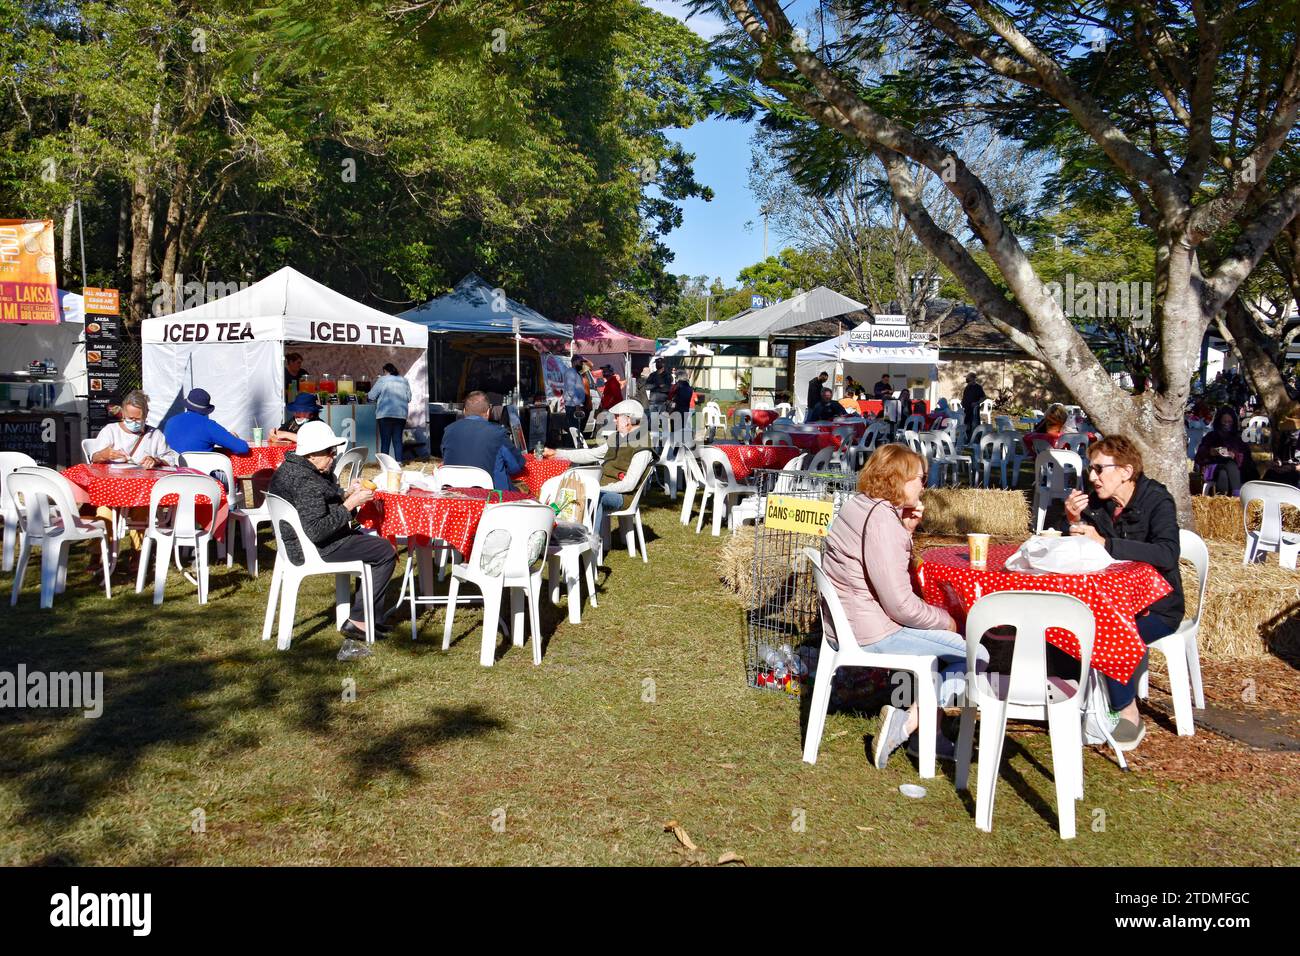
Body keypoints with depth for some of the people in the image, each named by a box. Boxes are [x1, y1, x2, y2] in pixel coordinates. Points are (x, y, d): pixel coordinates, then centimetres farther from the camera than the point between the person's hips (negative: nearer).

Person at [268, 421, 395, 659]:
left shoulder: (289, 468, 8)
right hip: (314, 548, -11)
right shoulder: (308, 483, -26)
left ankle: (372, 620, 21)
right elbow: (316, 531, -32)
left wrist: (347, 495, 2)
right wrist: (349, 504, -24)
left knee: (373, 539, 24)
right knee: (386, 552, -6)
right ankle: (357, 622, 1)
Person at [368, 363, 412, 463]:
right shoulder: (404, 381, 10)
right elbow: (409, 398, 12)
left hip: (385, 414, -3)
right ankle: (398, 461, 4)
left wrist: (366, 395, 22)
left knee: (385, 440, 0)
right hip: (401, 414, 3)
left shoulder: (382, 380, -2)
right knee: (398, 439, 7)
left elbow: (371, 396, 1)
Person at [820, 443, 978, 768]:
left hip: (849, 624, 10)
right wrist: (945, 619, -6)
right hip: (871, 633, -10)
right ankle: (908, 723, -2)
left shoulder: (860, 505, 9)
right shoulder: (882, 521, -22)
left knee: (950, 643, 24)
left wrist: (906, 530, 4)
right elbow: (901, 604, -23)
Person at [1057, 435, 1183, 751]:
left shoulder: (1157, 501, -14)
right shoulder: (1094, 502, 1)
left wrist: (1105, 543, -40)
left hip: (1157, 606, -5)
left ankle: (1128, 714, -9)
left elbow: (1167, 554, -33)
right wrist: (1071, 519, -15)